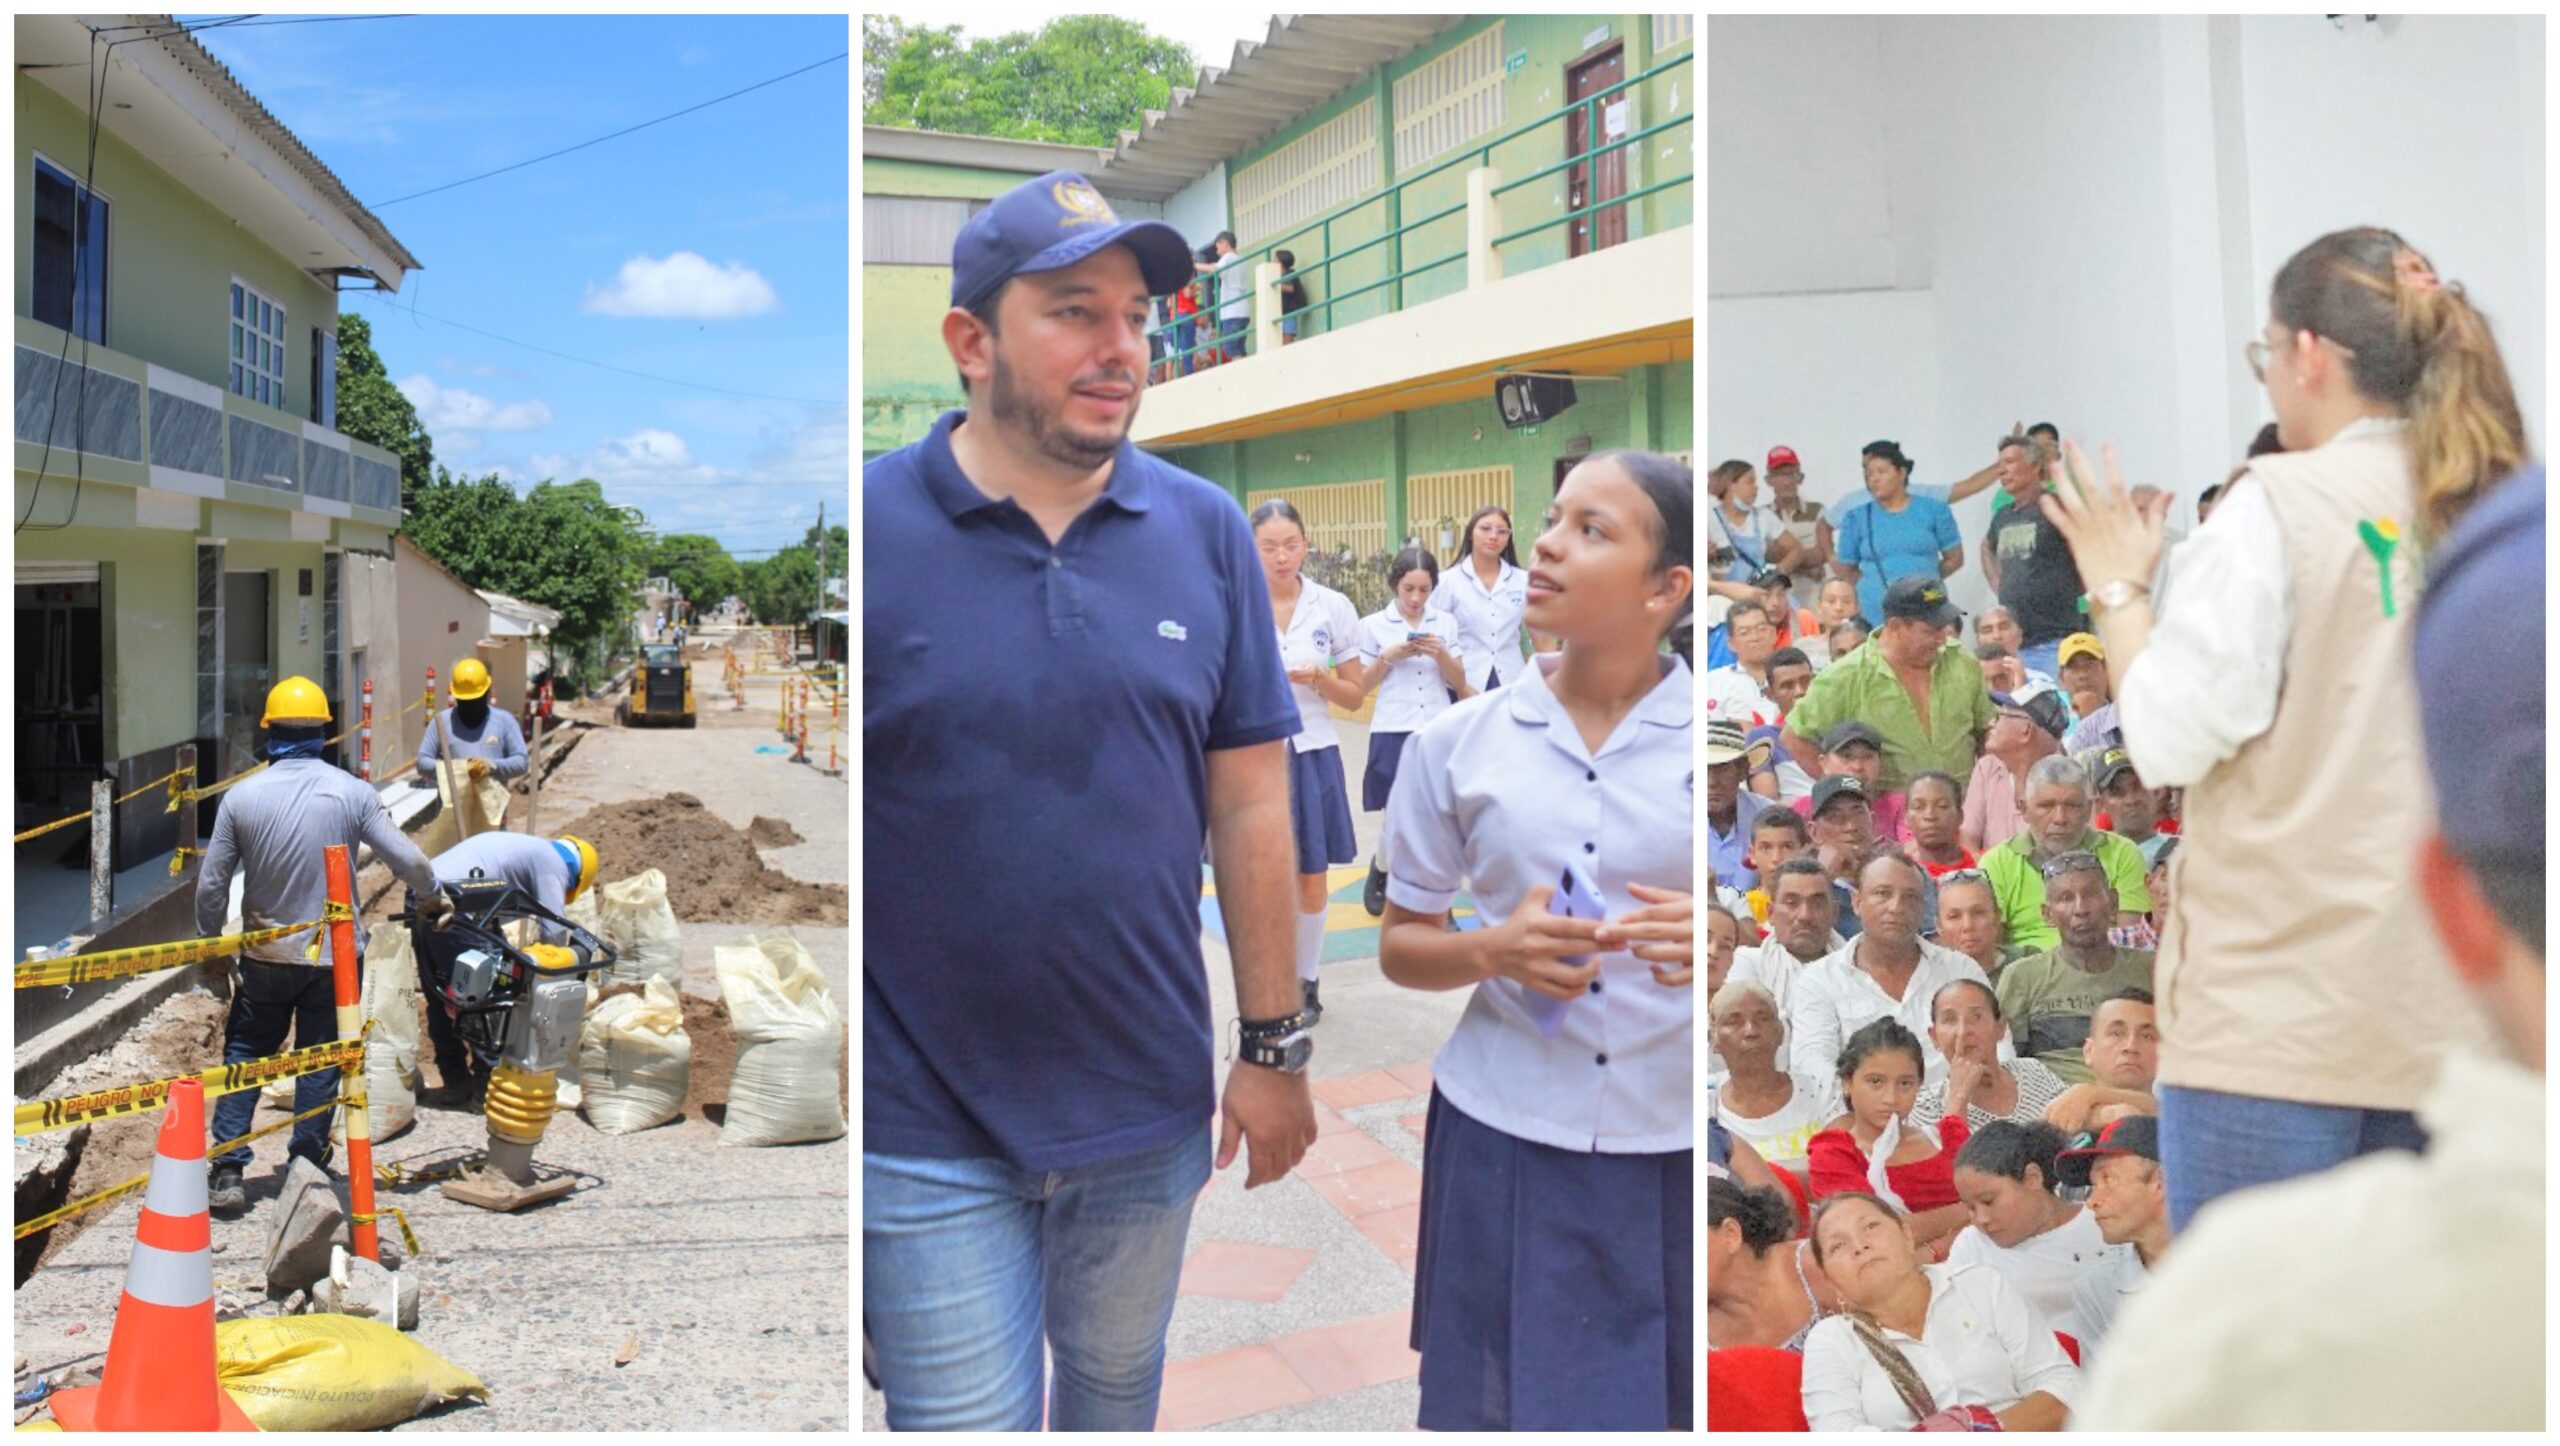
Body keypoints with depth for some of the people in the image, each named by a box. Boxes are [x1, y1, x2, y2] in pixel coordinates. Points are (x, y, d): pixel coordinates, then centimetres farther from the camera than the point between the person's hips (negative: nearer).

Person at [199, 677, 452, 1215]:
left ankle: (227, 1170, 12)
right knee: (320, 1060, 12)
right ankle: (307, 1167, 19)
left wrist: (211, 942, 12)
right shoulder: (353, 792, -10)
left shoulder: (241, 796, -7)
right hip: (334, 953, 0)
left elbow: (211, 884, -3)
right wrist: (434, 898, 12)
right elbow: (408, 859, -8)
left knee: (245, 1052, 15)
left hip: (265, 955, 1)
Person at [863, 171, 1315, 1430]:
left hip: (1152, 1104, 3)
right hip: (927, 1126, -3)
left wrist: (1273, 1044, 4)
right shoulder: (872, 525, -10)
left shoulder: (1206, 532, -1)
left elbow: (1251, 805, 3)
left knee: (1118, 1381, 24)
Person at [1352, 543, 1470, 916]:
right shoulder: (1373, 625, 0)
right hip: (1394, 732, -2)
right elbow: (1362, 687, 2)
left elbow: (1459, 683, 7)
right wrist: (1389, 657, -12)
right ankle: (1380, 870, 31)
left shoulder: (1445, 623, 6)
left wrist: (1441, 654, -10)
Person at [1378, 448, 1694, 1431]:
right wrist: (1491, 951, -13)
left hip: (1676, 1146, 0)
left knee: (1669, 1405, 9)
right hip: (1505, 1139, 1)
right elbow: (1400, 947, 7)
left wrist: (1710, 943, -19)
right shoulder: (1457, 741, -1)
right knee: (1498, 1409, 8)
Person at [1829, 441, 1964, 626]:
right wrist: (1879, 584, 5)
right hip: (1875, 618, 0)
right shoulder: (1856, 518, 7)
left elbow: (1954, 558, 13)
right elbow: (1846, 570, 11)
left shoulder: (1934, 510, 7)